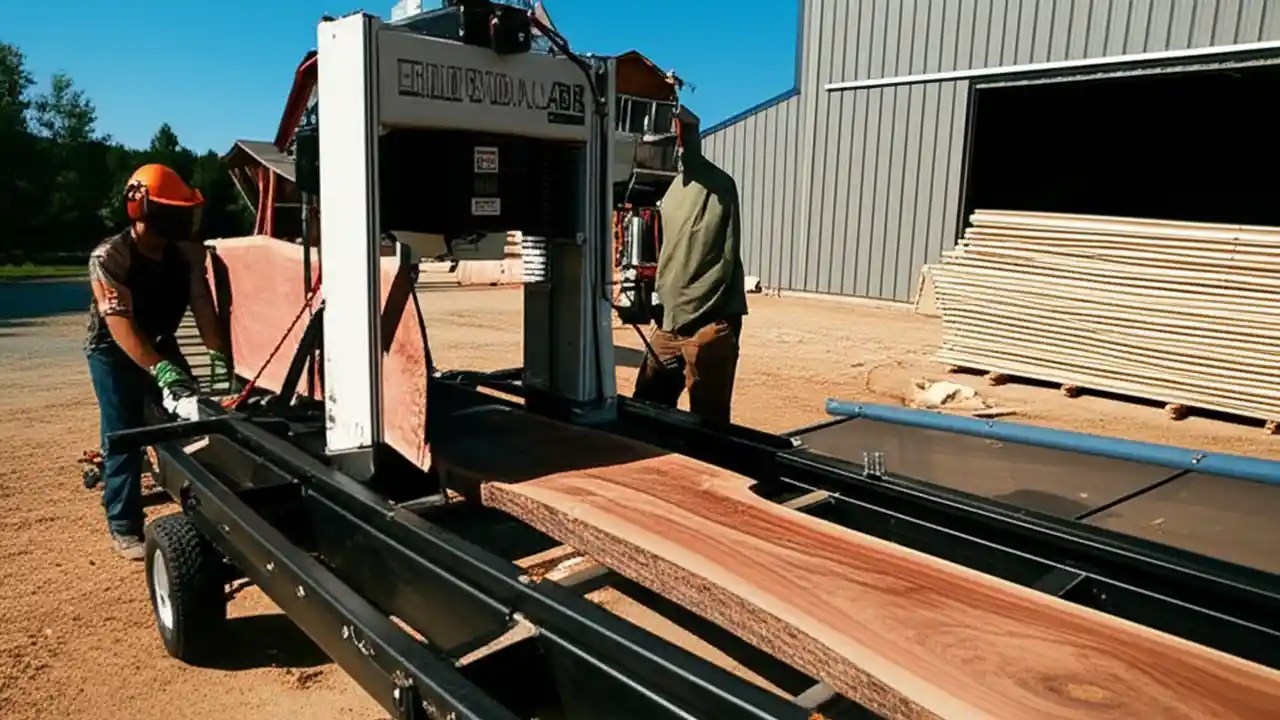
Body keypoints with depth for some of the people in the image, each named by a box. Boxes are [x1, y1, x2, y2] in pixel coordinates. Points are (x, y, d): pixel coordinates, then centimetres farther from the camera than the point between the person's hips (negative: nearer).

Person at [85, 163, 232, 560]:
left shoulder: (187, 252, -14)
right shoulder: (108, 258, -29)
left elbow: (201, 303, -19)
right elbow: (122, 326, -37)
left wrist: (218, 353, -32)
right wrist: (161, 371, -49)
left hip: (160, 342, 5)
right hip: (113, 351, -4)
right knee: (124, 435, -7)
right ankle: (124, 527, 5)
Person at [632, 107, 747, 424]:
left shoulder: (716, 186, -9)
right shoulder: (670, 185, 14)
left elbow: (724, 262, -11)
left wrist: (687, 316, -12)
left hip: (708, 325, -7)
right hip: (668, 324, 8)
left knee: (708, 421, -2)